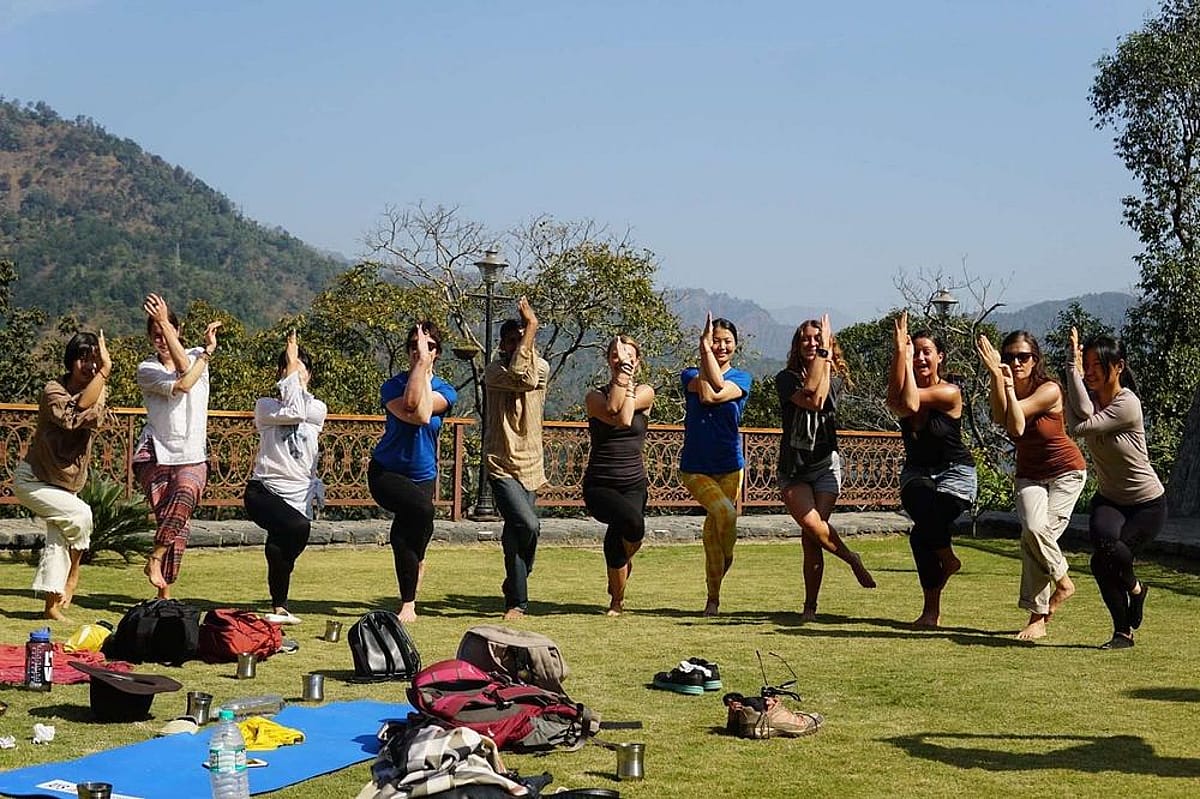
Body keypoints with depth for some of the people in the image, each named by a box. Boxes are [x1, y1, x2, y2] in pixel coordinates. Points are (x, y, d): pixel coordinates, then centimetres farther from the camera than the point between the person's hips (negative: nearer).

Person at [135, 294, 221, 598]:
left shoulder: (197, 356, 10)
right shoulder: (146, 370, 4)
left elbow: (183, 365, -16)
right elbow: (181, 385, -14)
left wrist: (166, 323, -19)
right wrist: (208, 352, -10)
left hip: (191, 455, 1)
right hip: (156, 453, -1)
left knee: (186, 493, -30)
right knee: (174, 520, -20)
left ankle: (155, 560, -20)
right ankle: (164, 594, -17)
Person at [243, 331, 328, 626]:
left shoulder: (318, 409, 14)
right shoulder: (264, 406, 7)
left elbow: (301, 411, -9)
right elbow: (291, 412, -13)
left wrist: (297, 369, -3)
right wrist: (289, 370, -4)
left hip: (299, 495, 3)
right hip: (263, 490, -3)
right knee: (298, 528, -30)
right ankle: (280, 607, -12)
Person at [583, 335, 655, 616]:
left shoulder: (645, 393, 5)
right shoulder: (594, 397, 4)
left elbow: (625, 417, -15)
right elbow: (613, 413, -19)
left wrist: (627, 376, -11)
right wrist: (620, 374, -14)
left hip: (634, 484, 1)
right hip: (599, 484, -1)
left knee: (618, 534, -25)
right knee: (631, 520, -31)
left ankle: (616, 599, 13)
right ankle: (618, 599, -4)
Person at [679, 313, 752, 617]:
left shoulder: (741, 379, 3)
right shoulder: (690, 375, 3)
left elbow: (718, 393, -19)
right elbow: (706, 393, -20)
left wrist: (706, 351, -18)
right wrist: (704, 348, -15)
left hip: (729, 466, 1)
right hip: (695, 467, -1)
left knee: (713, 531, 2)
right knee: (725, 512, -26)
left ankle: (713, 599, 18)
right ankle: (727, 557, 3)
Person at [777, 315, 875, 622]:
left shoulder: (836, 377, 6)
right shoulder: (786, 378, -1)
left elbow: (820, 398, -17)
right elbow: (810, 399, -21)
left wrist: (826, 351, -13)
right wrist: (822, 356, -15)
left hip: (825, 465, 1)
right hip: (793, 468, 0)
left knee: (811, 537, -10)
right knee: (812, 526, -22)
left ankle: (810, 606, 0)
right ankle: (852, 559, 5)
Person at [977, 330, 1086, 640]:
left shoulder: (1050, 390, -22)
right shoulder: (1004, 386, -7)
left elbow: (1016, 422, -31)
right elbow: (1000, 418, -28)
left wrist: (1004, 380, -35)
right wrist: (998, 377, -37)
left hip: (1066, 471, -4)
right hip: (1029, 474, 4)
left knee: (1039, 530, -23)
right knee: (1031, 529, -18)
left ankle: (1062, 581, 7)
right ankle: (1038, 617, -11)